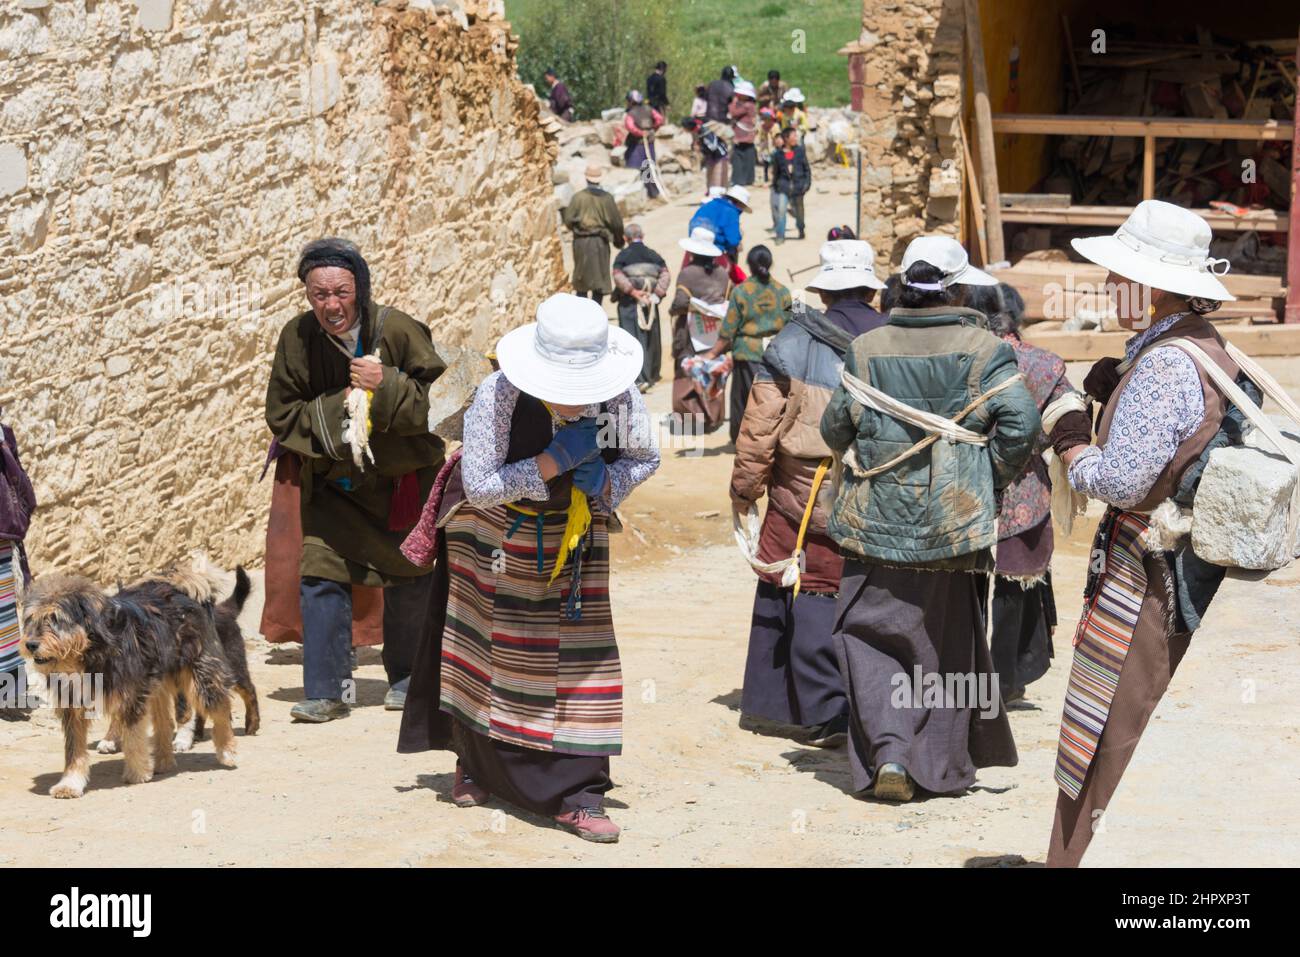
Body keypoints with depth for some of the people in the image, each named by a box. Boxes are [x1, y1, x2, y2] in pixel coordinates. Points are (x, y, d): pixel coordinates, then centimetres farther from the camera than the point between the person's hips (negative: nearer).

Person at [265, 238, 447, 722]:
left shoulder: (399, 331, -19)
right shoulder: (297, 337, -12)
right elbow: (281, 414, -6)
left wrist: (388, 387, -31)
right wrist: (337, 408, -22)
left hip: (404, 479, -1)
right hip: (334, 483, 1)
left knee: (410, 581, 10)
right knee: (320, 574, -11)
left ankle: (405, 677, 32)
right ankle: (326, 692, -4)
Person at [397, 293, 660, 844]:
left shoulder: (620, 397, -22)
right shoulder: (498, 396, -30)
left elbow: (645, 459, -3)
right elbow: (478, 488, -30)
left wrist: (606, 480, -24)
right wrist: (554, 460, -35)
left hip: (573, 536, 2)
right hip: (495, 536, -2)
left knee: (582, 653, -5)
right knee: (489, 652, 11)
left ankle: (575, 796, -1)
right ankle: (475, 763, 34)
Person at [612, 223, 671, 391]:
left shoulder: (622, 256, -3)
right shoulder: (653, 255, 6)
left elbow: (618, 276, -17)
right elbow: (666, 275, -6)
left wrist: (633, 291, -16)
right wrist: (657, 293, -11)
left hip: (628, 303, -3)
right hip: (650, 304, 3)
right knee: (651, 339, 15)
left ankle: (639, 379, -14)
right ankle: (651, 376, 26)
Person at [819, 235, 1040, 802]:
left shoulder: (866, 351, 0)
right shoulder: (981, 351, -7)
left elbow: (835, 429, 6)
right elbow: (1021, 421, -16)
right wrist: (995, 477, 1)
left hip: (875, 519, 1)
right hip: (952, 521, 0)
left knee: (870, 635, 8)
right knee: (946, 644, 13)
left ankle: (887, 751, -10)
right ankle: (940, 766, 20)